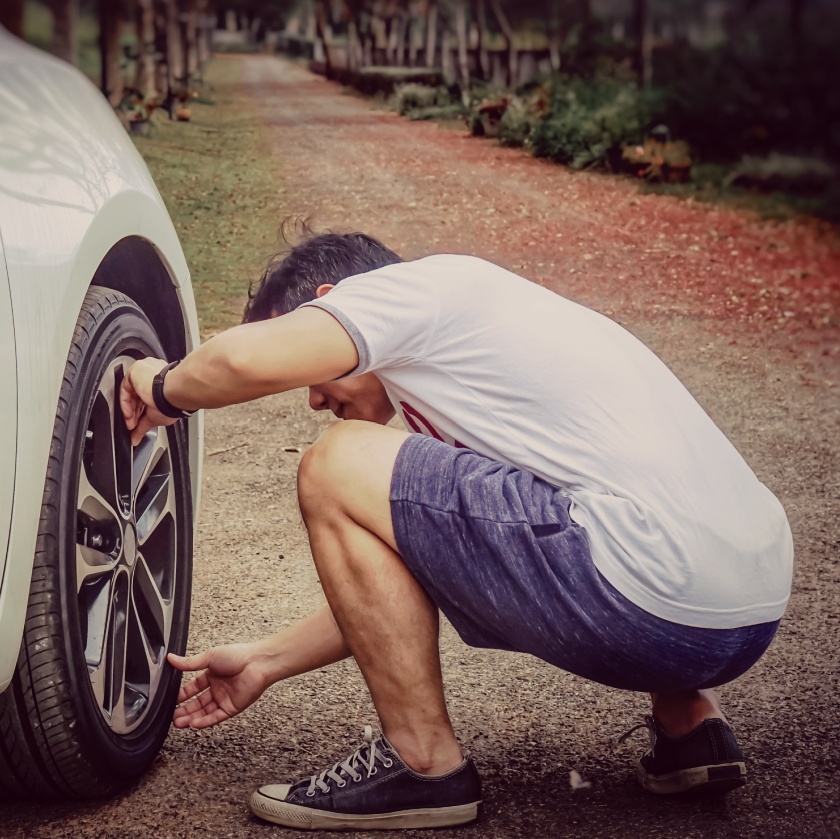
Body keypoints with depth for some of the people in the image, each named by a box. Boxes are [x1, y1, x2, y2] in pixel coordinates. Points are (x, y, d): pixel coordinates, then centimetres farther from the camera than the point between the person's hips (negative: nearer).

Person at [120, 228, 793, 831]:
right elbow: (390, 583, 31)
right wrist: (269, 661, 35)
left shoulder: (423, 283, 2)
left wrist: (166, 391, 8)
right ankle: (689, 720, 20)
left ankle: (425, 764, 6)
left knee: (339, 470, -3)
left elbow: (249, 358, -14)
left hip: (664, 602, -10)